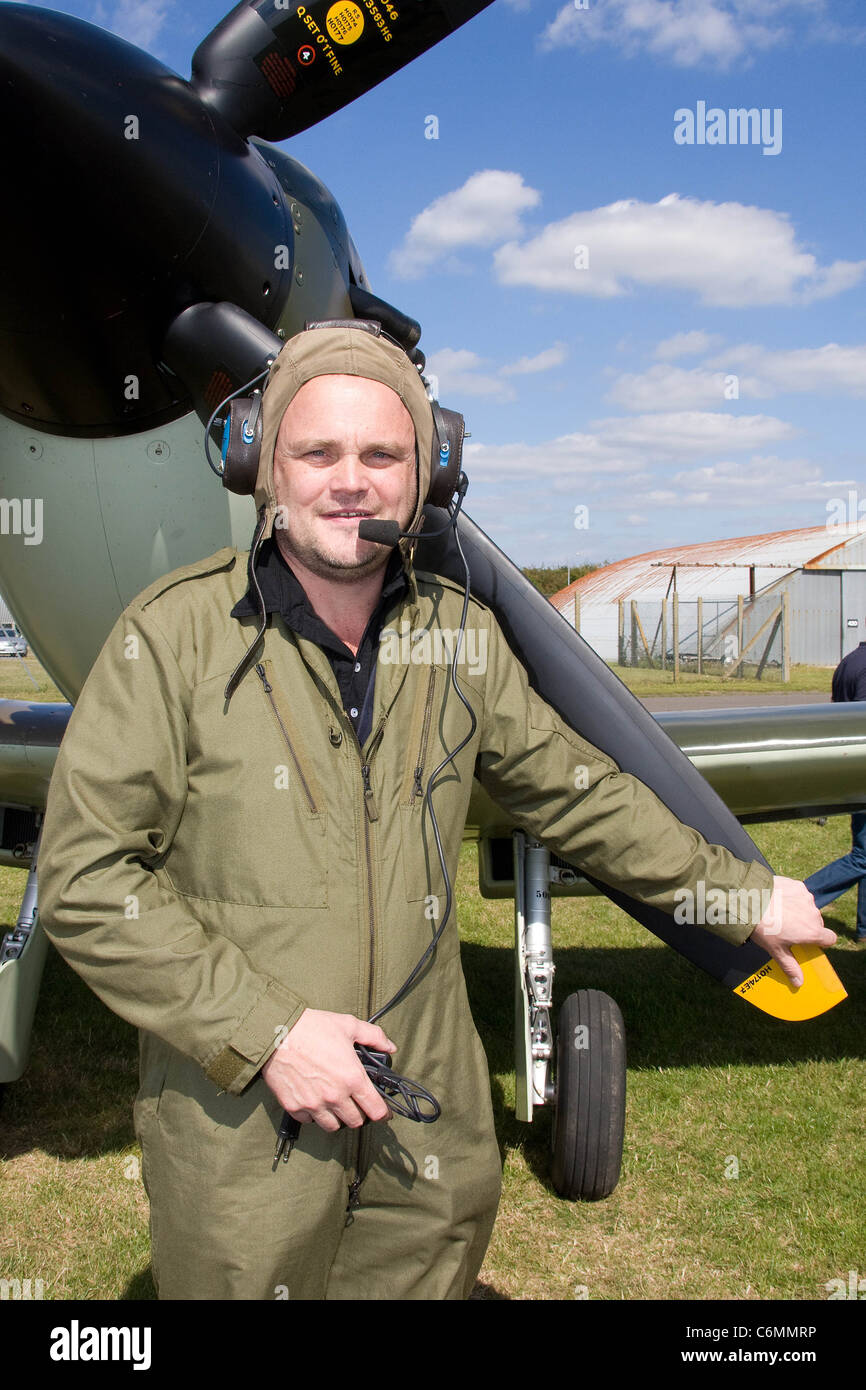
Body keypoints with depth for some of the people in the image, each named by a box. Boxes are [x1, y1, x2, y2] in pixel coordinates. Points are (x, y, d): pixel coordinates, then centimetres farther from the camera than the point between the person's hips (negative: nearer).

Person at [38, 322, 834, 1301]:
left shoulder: (462, 635, 1)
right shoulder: (175, 633, -12)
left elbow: (571, 793, 13)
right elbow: (84, 882, -12)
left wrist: (742, 893, 18)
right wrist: (265, 1029, -16)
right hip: (237, 1130, -3)